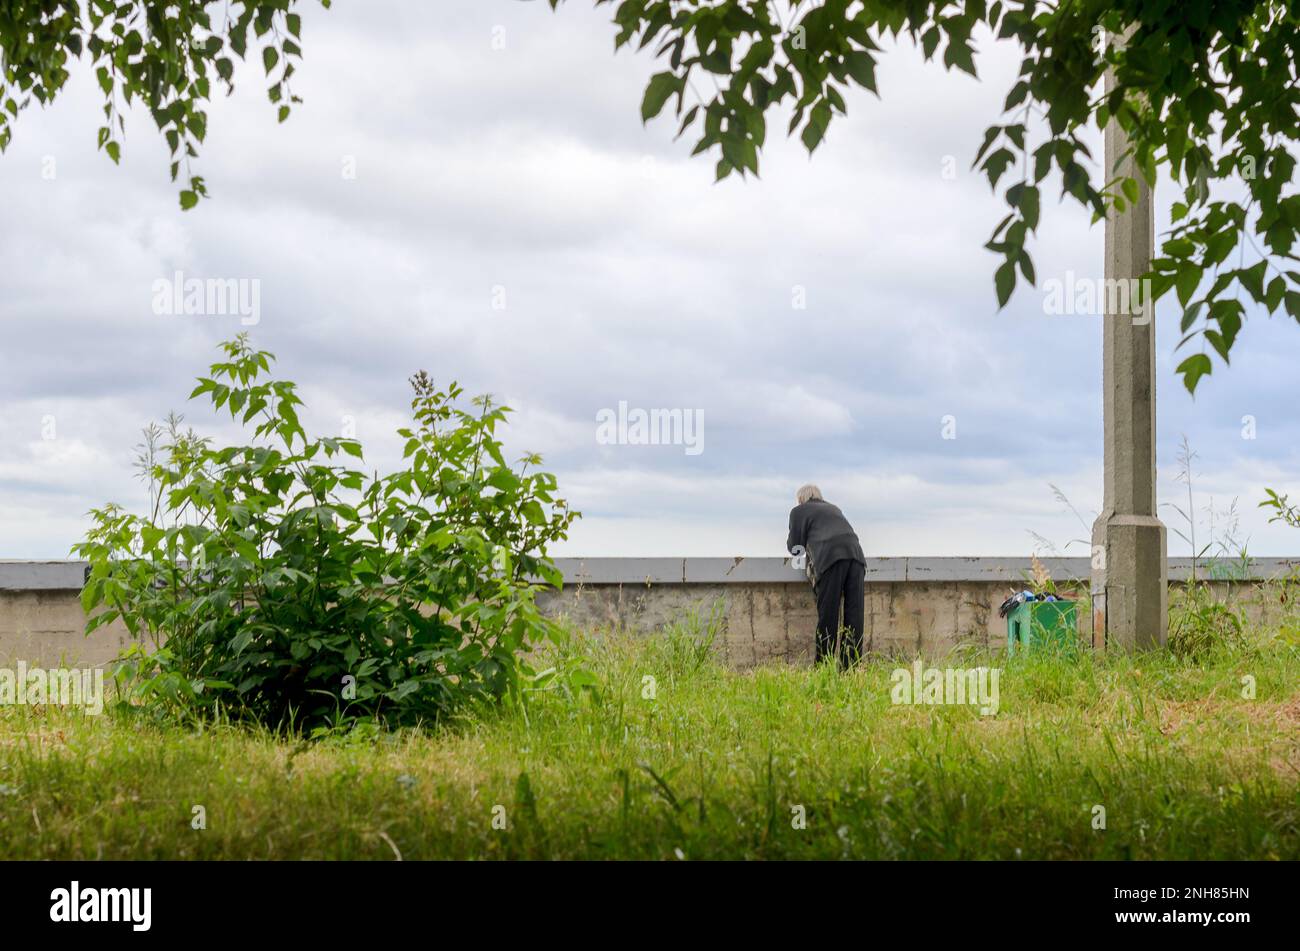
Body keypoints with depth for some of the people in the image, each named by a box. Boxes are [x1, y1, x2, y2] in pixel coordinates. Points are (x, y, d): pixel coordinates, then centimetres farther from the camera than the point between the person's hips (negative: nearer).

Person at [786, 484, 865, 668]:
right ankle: (851, 665, -4)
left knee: (828, 614, -3)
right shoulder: (833, 508, 35)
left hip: (830, 557, -5)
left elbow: (795, 547, 16)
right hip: (855, 553, 5)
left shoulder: (799, 511, 18)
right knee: (854, 614, 1)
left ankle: (823, 665, -5)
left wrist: (790, 541, 36)